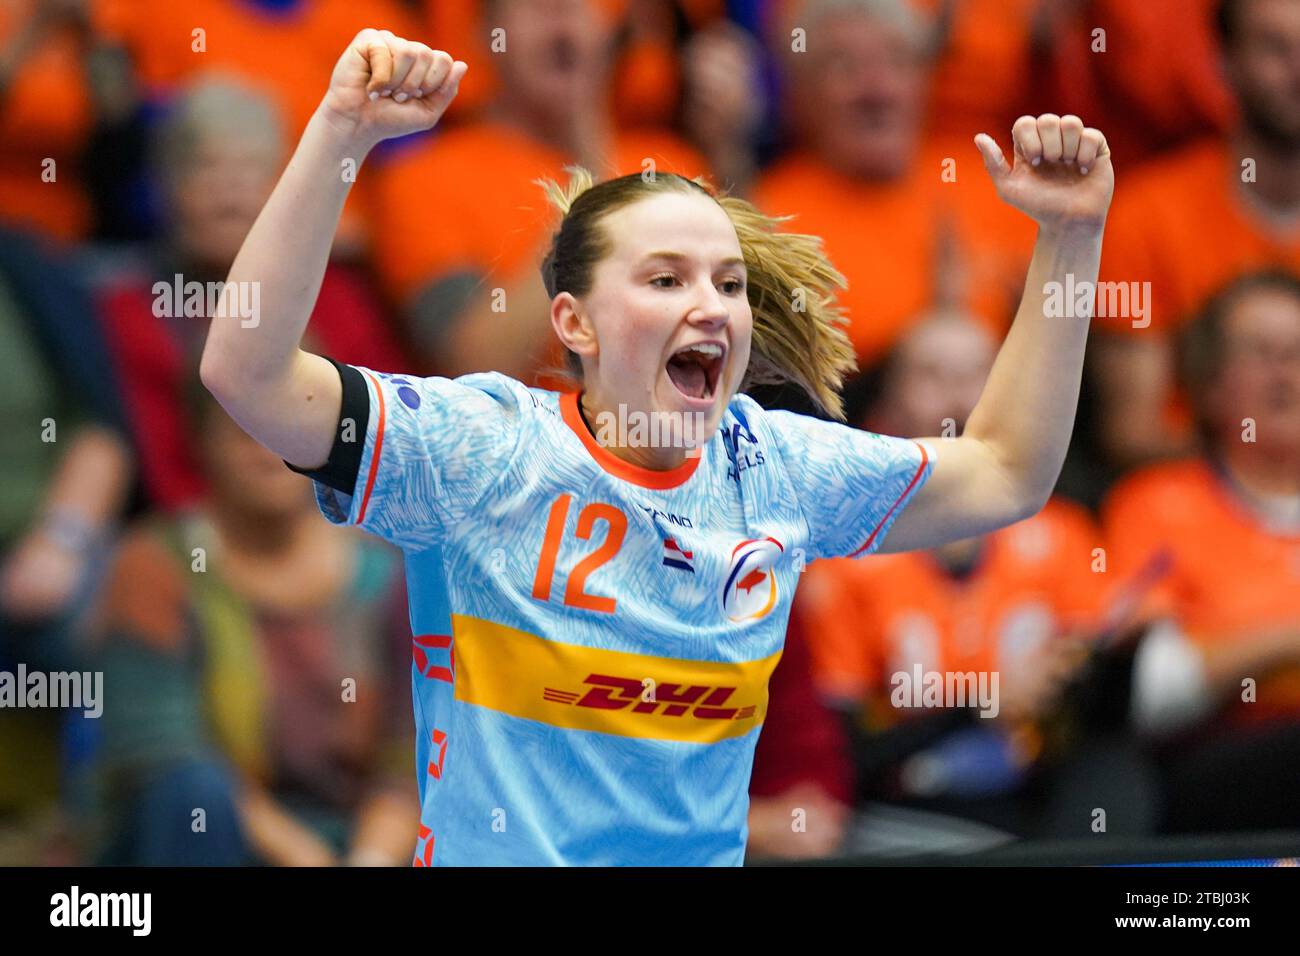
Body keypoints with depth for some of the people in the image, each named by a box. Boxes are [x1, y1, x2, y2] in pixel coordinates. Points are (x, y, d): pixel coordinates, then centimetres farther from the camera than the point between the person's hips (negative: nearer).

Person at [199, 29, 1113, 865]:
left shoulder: (777, 467, 5)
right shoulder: (486, 449, -9)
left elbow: (1005, 474, 18)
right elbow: (247, 368, -20)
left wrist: (1070, 238, 13)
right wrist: (339, 135, -26)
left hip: (706, 852, 2)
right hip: (492, 855, -2)